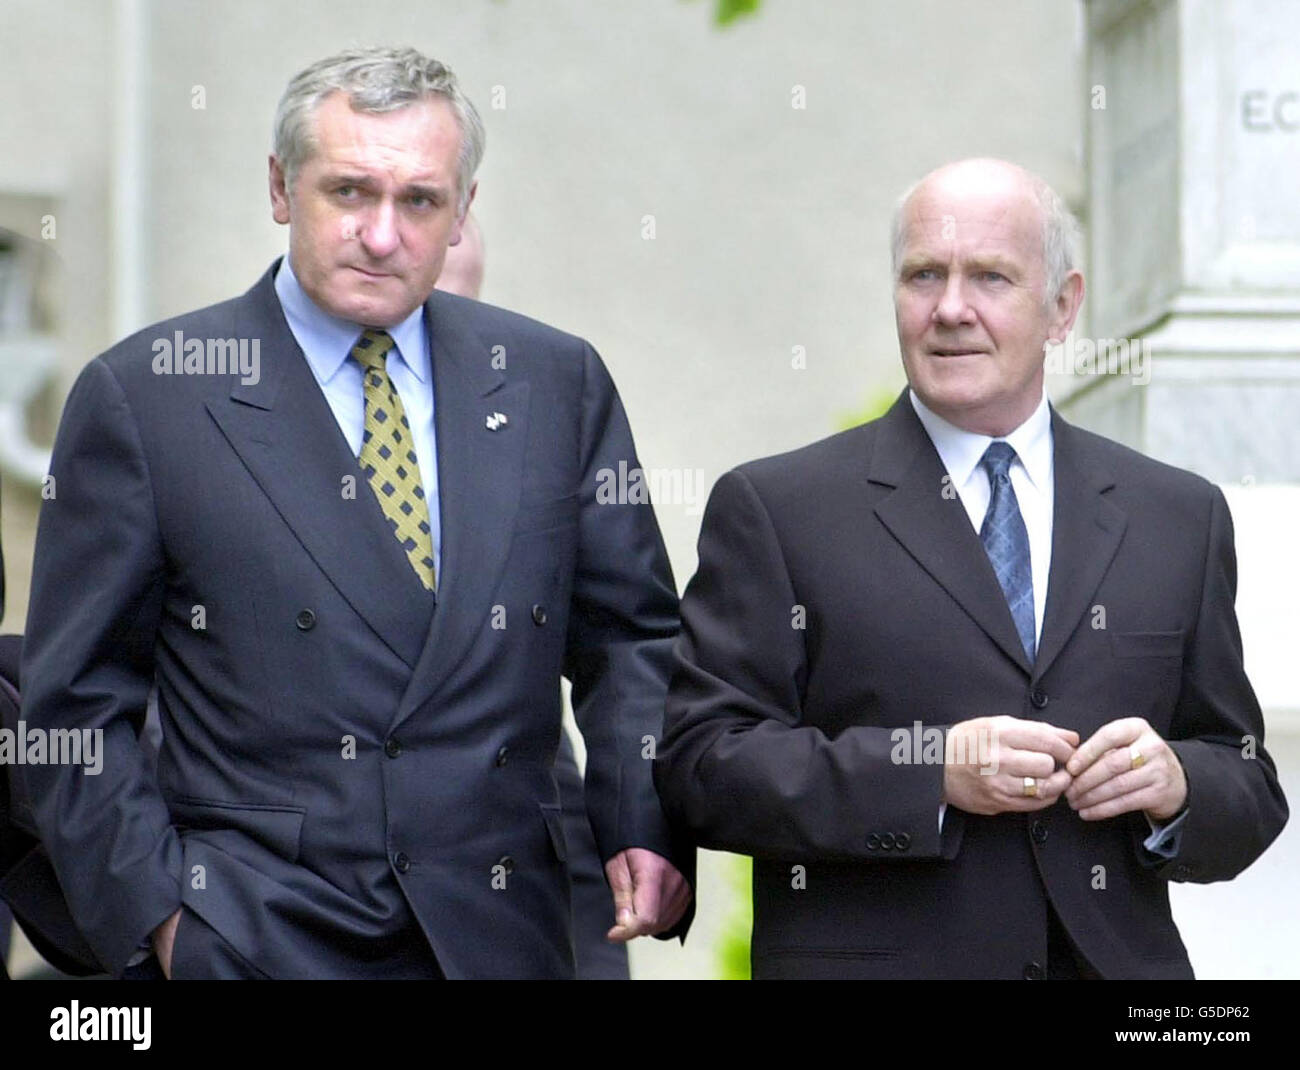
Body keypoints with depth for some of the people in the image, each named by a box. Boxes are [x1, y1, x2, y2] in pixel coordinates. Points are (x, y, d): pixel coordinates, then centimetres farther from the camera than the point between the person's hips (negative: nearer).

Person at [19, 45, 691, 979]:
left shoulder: (556, 383, 8)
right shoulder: (146, 395, -1)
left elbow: (629, 635, 13)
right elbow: (79, 702, 0)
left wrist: (650, 830, -2)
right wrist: (154, 909, -8)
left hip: (501, 931, 3)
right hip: (255, 937, -3)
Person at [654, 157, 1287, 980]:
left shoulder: (1181, 518, 8)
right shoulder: (776, 510, -1)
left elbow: (1251, 790, 10)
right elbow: (701, 764, -9)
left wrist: (1176, 787, -11)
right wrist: (932, 771, -18)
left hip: (1115, 958, 2)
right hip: (867, 957, -2)